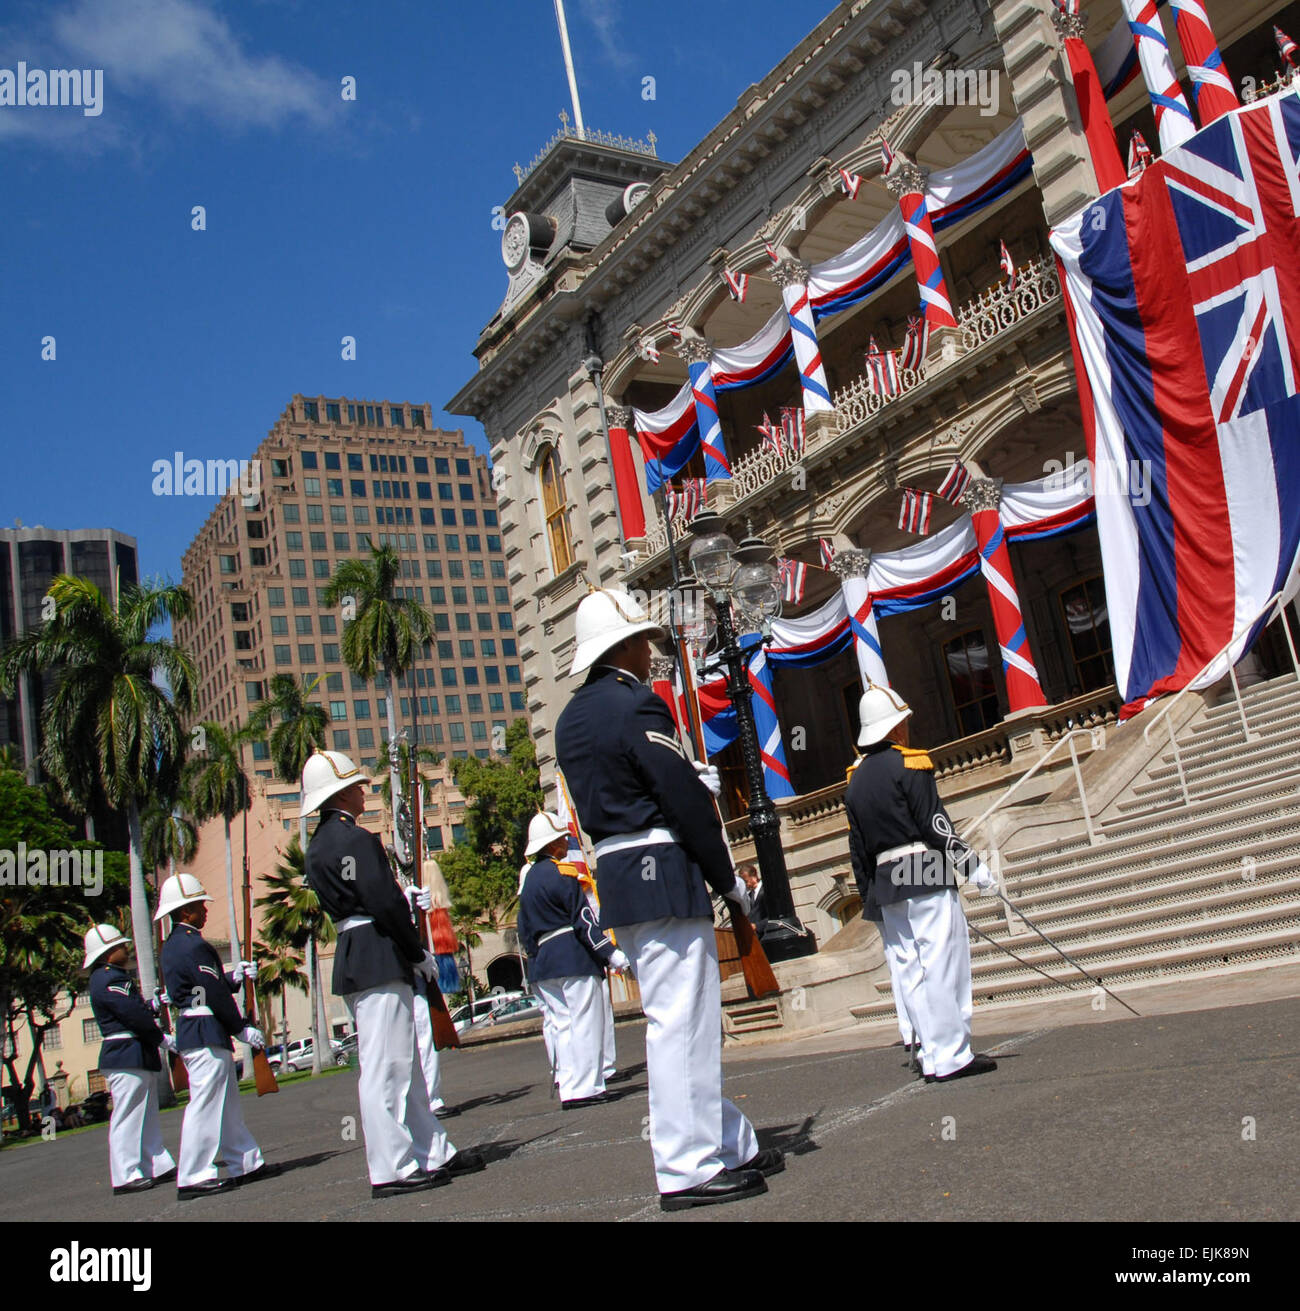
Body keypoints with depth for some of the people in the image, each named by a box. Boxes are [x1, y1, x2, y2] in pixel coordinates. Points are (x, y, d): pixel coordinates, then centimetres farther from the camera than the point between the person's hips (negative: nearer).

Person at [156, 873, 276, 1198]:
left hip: (189, 1032, 11)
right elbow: (215, 994, -17)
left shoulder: (172, 946, 16)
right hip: (207, 1035, -11)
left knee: (227, 1103, 15)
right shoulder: (193, 945, -16)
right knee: (205, 1105, -7)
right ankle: (193, 1178, -4)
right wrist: (242, 1028, -11)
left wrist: (231, 978, 10)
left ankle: (244, 1164, 21)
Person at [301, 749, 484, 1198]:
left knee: (404, 1065, 14)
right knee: (385, 1067, -6)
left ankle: (432, 1153, 20)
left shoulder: (318, 846, 17)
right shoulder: (355, 839, -14)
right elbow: (384, 903, -19)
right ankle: (392, 1169, -1)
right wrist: (418, 954, -10)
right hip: (379, 961, -10)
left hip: (353, 960, 10)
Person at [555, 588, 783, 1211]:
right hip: (662, 877, -10)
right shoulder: (637, 705, -14)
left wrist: (699, 780, 15)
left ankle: (732, 1145, 24)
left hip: (615, 876, 10)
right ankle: (689, 1170, 1)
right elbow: (686, 801, -16)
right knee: (681, 1022, -5)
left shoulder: (572, 719, 15)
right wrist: (729, 879, -7)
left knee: (683, 1020, 15)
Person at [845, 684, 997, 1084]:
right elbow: (935, 823, -14)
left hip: (885, 884, 7)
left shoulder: (855, 780, 15)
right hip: (926, 878, -7)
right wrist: (971, 864, -9)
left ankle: (932, 1057, 10)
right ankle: (951, 1057, -3)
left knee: (908, 970, 7)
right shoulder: (908, 765, -7)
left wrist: (869, 898, 20)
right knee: (944, 963, -4)